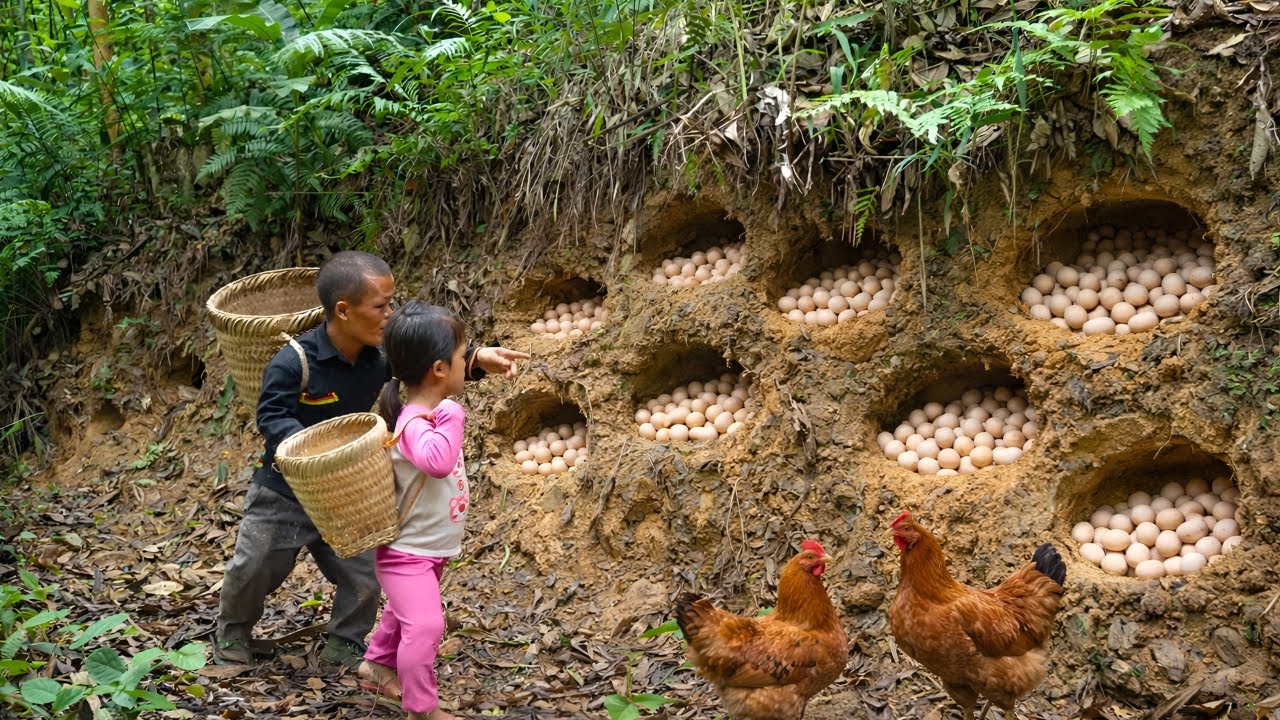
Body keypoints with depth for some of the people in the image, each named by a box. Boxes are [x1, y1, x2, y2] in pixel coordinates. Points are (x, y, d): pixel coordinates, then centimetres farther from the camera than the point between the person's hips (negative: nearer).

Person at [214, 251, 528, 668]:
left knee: (364, 574, 6)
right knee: (255, 568, 13)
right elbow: (272, 417, -27)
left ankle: (345, 643, 30)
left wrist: (477, 360, -15)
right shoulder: (293, 362, -27)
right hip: (284, 490, -4)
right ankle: (233, 630, 42)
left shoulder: (380, 356, -11)